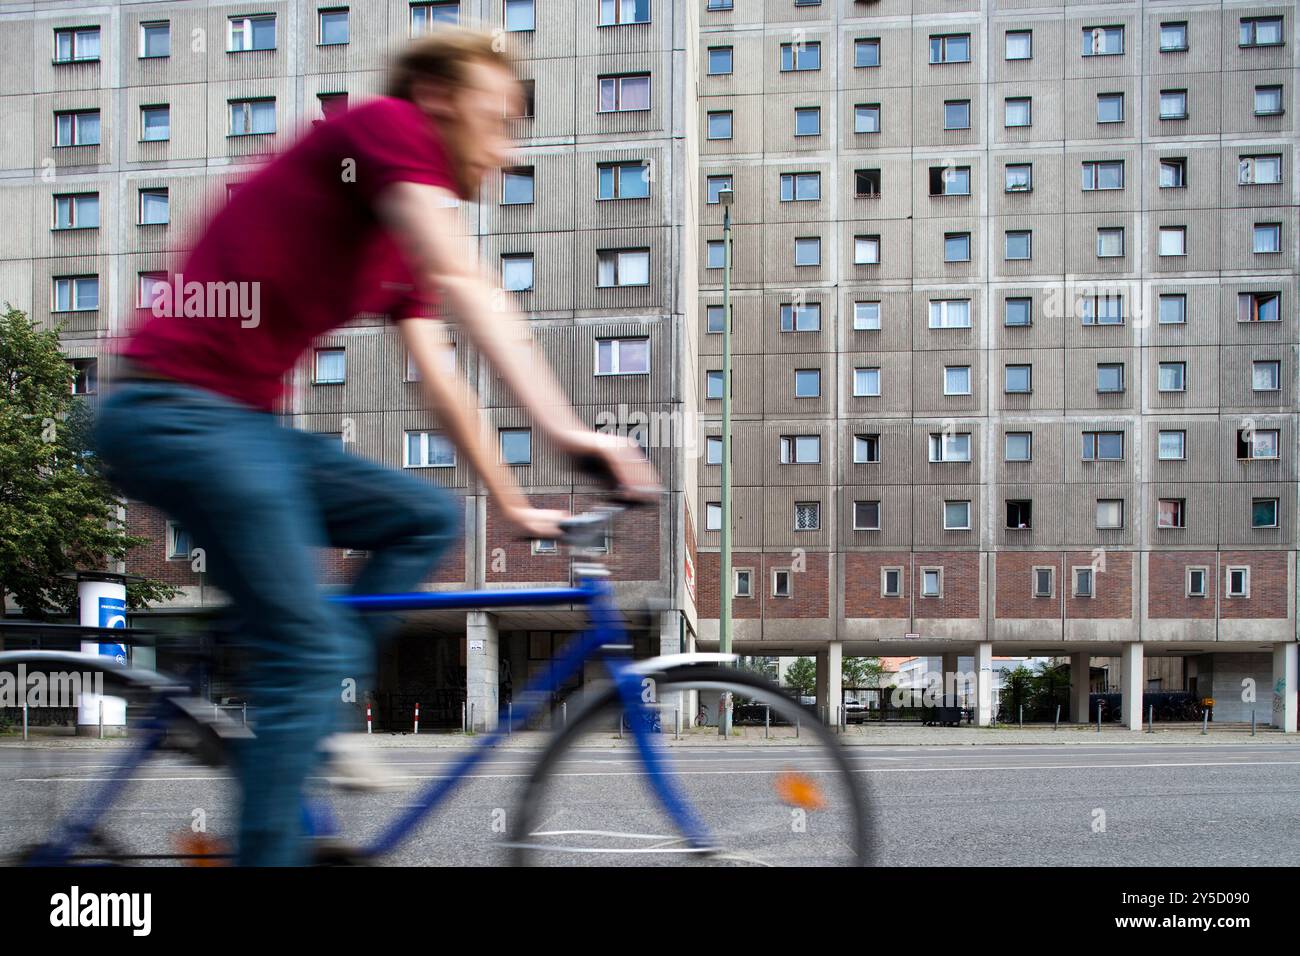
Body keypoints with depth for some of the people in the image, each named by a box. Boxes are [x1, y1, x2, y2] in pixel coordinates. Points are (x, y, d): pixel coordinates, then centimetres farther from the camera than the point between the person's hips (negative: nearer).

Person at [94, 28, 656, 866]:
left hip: (242, 423, 10)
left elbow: (442, 383, 19)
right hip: (183, 411, -10)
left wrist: (514, 503, 19)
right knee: (310, 653, -12)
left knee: (430, 517, 7)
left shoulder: (401, 244, 18)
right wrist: (567, 431, -25)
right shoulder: (383, 127, -8)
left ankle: (303, 725, 7)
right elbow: (467, 288, -20)